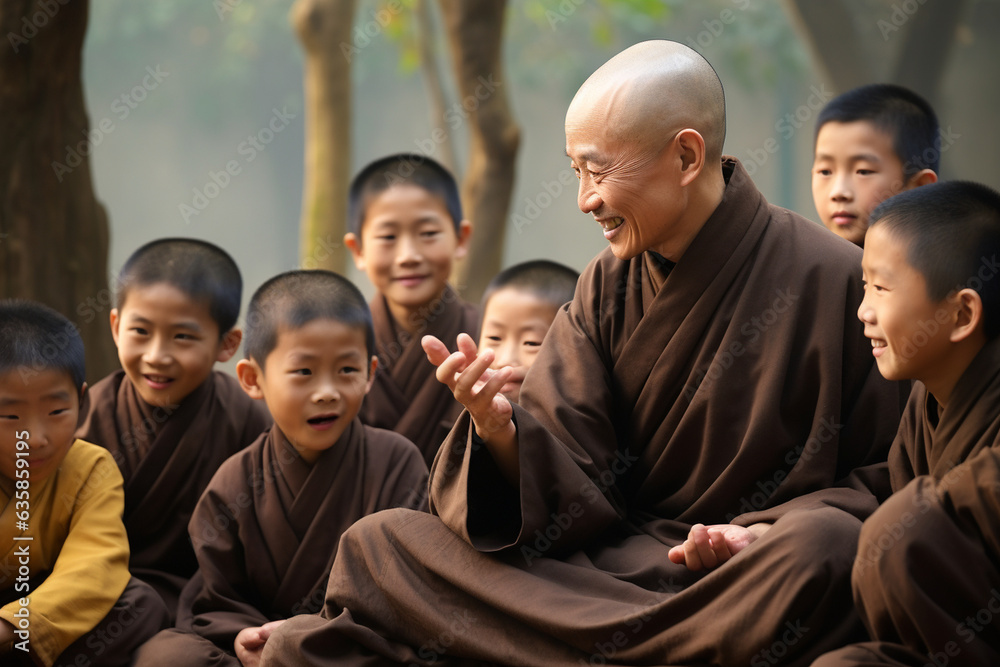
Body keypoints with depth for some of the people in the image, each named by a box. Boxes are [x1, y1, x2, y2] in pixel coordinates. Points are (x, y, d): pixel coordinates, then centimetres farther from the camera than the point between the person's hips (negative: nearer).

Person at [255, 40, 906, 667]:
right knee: (377, 543, -9)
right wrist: (499, 432, -21)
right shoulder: (608, 286, 7)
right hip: (613, 563, 3)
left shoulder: (830, 281, -8)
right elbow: (573, 494, 0)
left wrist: (774, 530, -19)